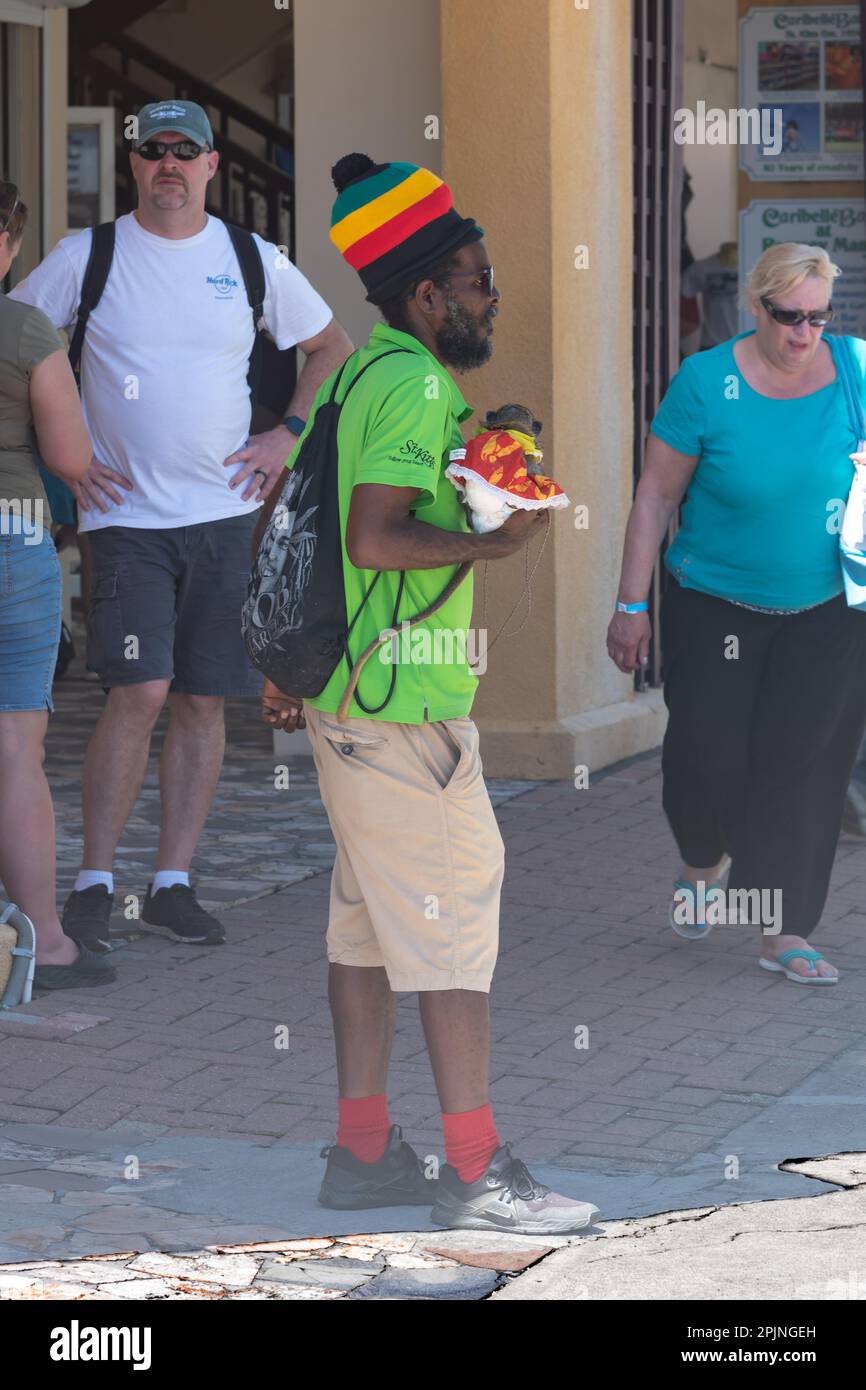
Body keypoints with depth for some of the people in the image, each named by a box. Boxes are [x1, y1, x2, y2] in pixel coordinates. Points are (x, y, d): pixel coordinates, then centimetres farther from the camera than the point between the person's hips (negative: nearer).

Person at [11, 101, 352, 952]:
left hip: (226, 513, 3)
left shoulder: (251, 261, 7)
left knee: (204, 700, 3)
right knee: (140, 690, -14)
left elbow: (331, 348, 20)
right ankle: (93, 883, -3)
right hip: (126, 514, -3)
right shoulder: (88, 258, 0)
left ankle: (172, 883, 11)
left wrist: (289, 436, 7)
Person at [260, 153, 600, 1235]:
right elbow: (373, 539, -25)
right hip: (405, 703, -10)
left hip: (344, 695, 10)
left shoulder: (350, 374, 14)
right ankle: (477, 1172, -2)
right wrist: (494, 543, -14)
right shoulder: (416, 382, -16)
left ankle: (362, 1152, 18)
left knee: (369, 917, 13)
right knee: (457, 914, -5)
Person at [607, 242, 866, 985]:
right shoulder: (706, 383, -12)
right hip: (717, 607, -1)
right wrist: (632, 604, -7)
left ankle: (785, 931, 9)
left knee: (805, 763, -1)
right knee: (708, 752, -1)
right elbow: (657, 497, -6)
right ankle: (703, 863, 33)